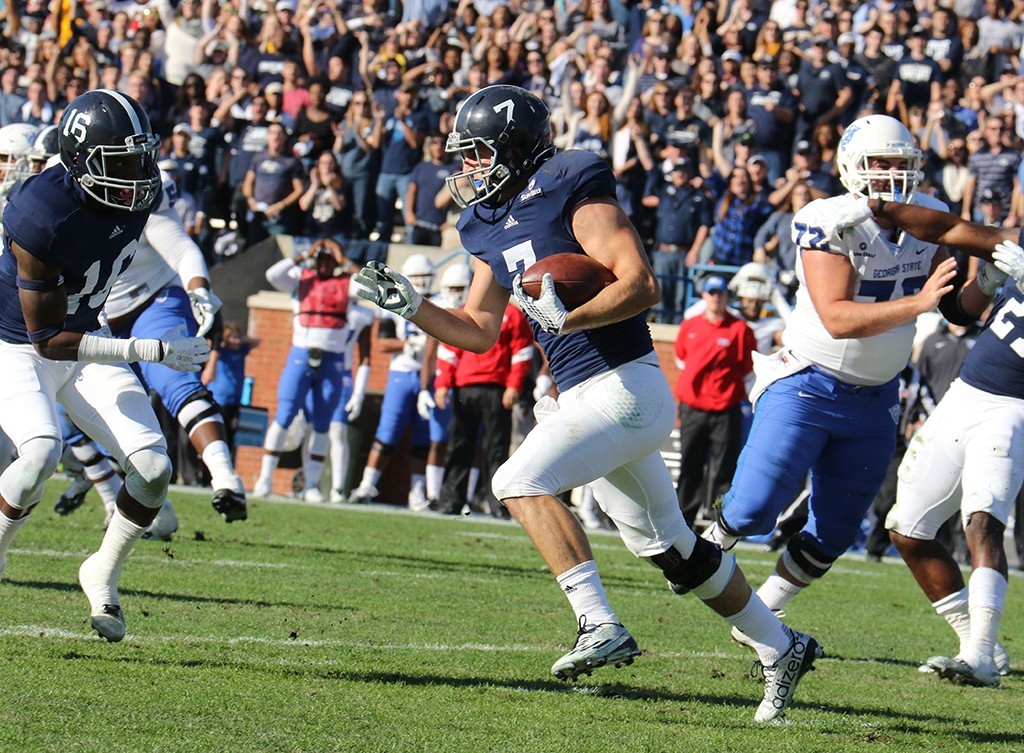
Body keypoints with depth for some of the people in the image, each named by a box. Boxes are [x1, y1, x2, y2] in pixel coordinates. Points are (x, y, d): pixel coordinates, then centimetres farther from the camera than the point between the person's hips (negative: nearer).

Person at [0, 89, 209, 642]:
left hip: (86, 339, 6)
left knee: (153, 468, -8)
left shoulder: (140, 193, -12)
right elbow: (48, 340, -28)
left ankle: (102, 575, 15)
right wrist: (154, 351, -30)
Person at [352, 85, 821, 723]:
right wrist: (408, 304, 7)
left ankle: (601, 627, -27)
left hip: (626, 386, -9)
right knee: (669, 547, 15)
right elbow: (478, 332, 19)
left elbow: (643, 286, -21)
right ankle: (782, 648, 26)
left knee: (523, 480, -23)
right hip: (581, 399, 9)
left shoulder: (574, 198, -12)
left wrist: (566, 318, -32)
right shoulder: (493, 228, 13)